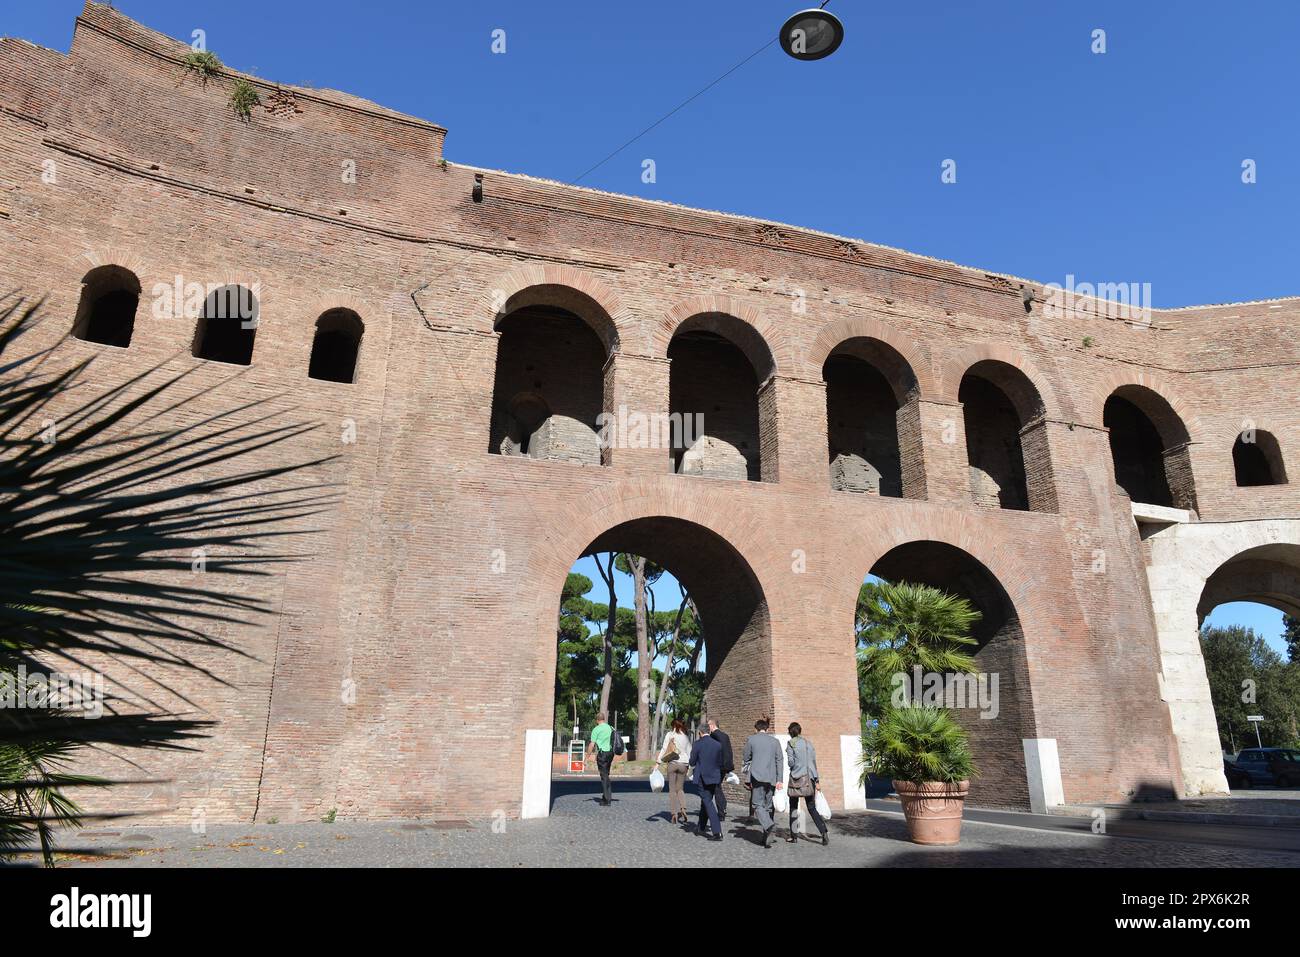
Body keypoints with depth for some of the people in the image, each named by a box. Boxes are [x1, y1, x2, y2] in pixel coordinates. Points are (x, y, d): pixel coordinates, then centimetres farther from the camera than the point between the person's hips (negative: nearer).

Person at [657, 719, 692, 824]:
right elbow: (690, 753, 10)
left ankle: (675, 813, 1)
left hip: (672, 763, -3)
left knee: (672, 789, 5)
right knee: (680, 789, 14)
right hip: (683, 764, 3)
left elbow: (664, 749, -5)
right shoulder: (686, 738, 9)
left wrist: (658, 761, -4)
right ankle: (683, 808, -7)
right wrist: (691, 766, 16)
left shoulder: (669, 735, 0)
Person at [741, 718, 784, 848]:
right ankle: (766, 837, 11)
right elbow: (779, 761, 4)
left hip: (757, 776, -4)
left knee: (758, 805, -3)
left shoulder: (751, 739, 3)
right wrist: (779, 780, 1)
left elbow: (746, 758, 9)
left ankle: (769, 825, -28)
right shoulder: (775, 741, 10)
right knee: (768, 806, 11)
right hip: (771, 778, 4)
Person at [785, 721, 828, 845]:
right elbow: (814, 762, 10)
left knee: (793, 808, 10)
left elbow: (791, 762, -10)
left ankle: (793, 836, 13)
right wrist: (816, 780, 14)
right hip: (809, 778, 4)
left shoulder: (791, 743, -5)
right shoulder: (809, 743, 9)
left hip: (796, 778, -4)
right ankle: (824, 832, -12)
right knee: (812, 808, 6)